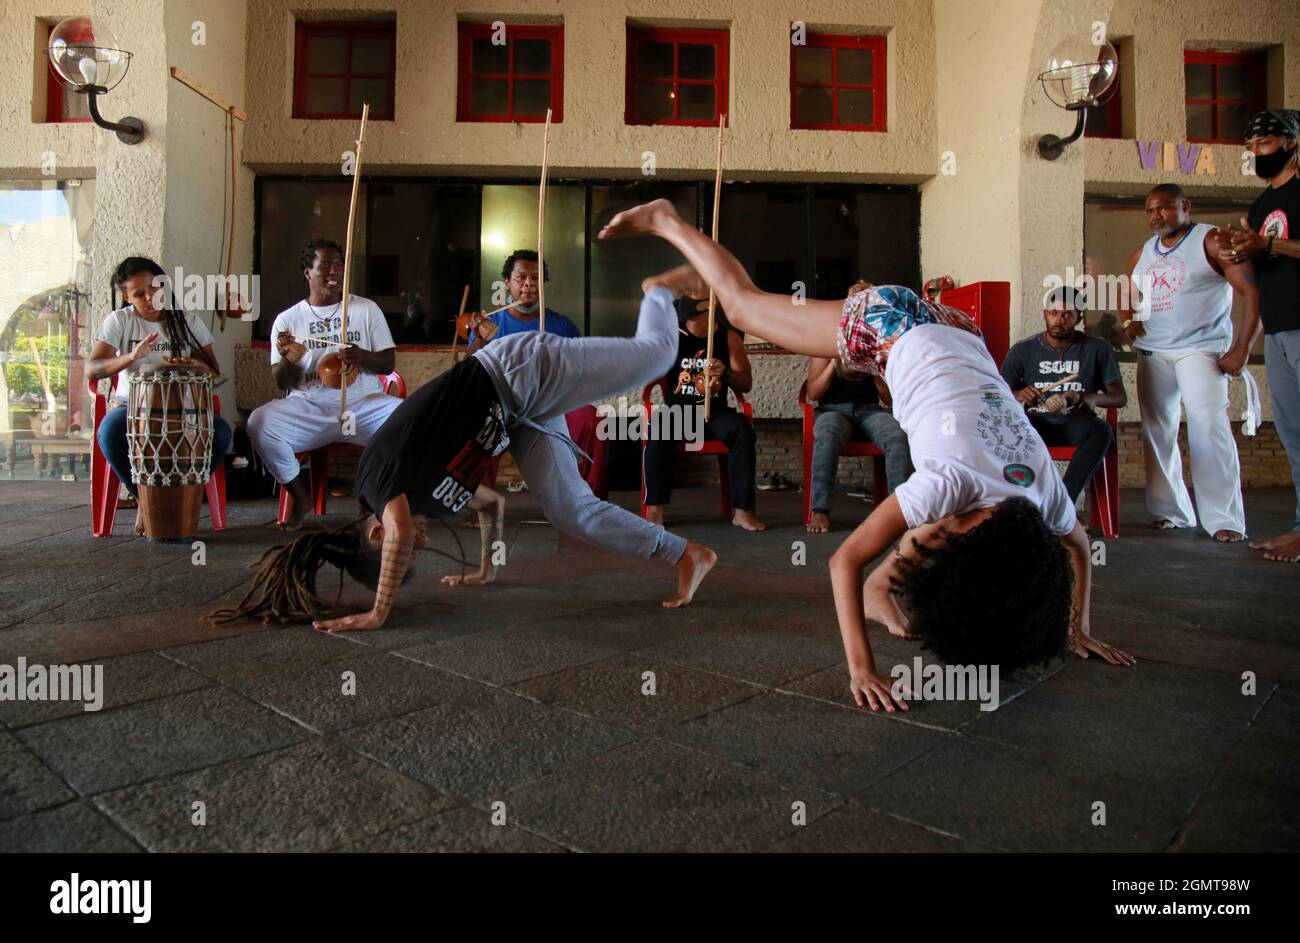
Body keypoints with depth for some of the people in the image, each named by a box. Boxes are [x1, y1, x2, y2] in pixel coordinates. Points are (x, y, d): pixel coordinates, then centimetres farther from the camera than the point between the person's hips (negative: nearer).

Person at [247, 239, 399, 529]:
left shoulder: (366, 309, 11)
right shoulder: (287, 319, 11)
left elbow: (389, 363, 6)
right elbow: (282, 382, 7)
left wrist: (362, 357, -16)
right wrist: (289, 360, -16)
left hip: (363, 402, 0)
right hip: (308, 406, 1)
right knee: (259, 422, -28)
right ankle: (300, 495, -3)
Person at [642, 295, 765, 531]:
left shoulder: (729, 337, 8)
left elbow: (746, 384, 6)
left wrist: (726, 373, -13)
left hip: (715, 411, 1)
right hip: (678, 410, -1)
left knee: (742, 429, -31)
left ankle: (742, 509, -26)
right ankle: (654, 509, -31)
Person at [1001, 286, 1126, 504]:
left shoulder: (1097, 349, 7)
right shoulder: (1022, 351, 6)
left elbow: (1120, 396, 7)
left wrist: (1095, 398, -17)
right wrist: (1018, 395, -22)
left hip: (1077, 424, 0)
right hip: (1036, 425, 0)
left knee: (1101, 431, -34)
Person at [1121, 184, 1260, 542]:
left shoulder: (1211, 241, -2)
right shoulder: (1143, 253, 15)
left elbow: (1254, 293, -8)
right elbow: (1126, 296, 28)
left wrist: (1241, 349, -14)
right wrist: (1129, 321, 5)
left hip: (1200, 350, -6)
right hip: (1152, 354, 6)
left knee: (1208, 425, -17)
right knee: (1156, 431, 5)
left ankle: (1225, 519, -14)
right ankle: (1171, 512, 15)